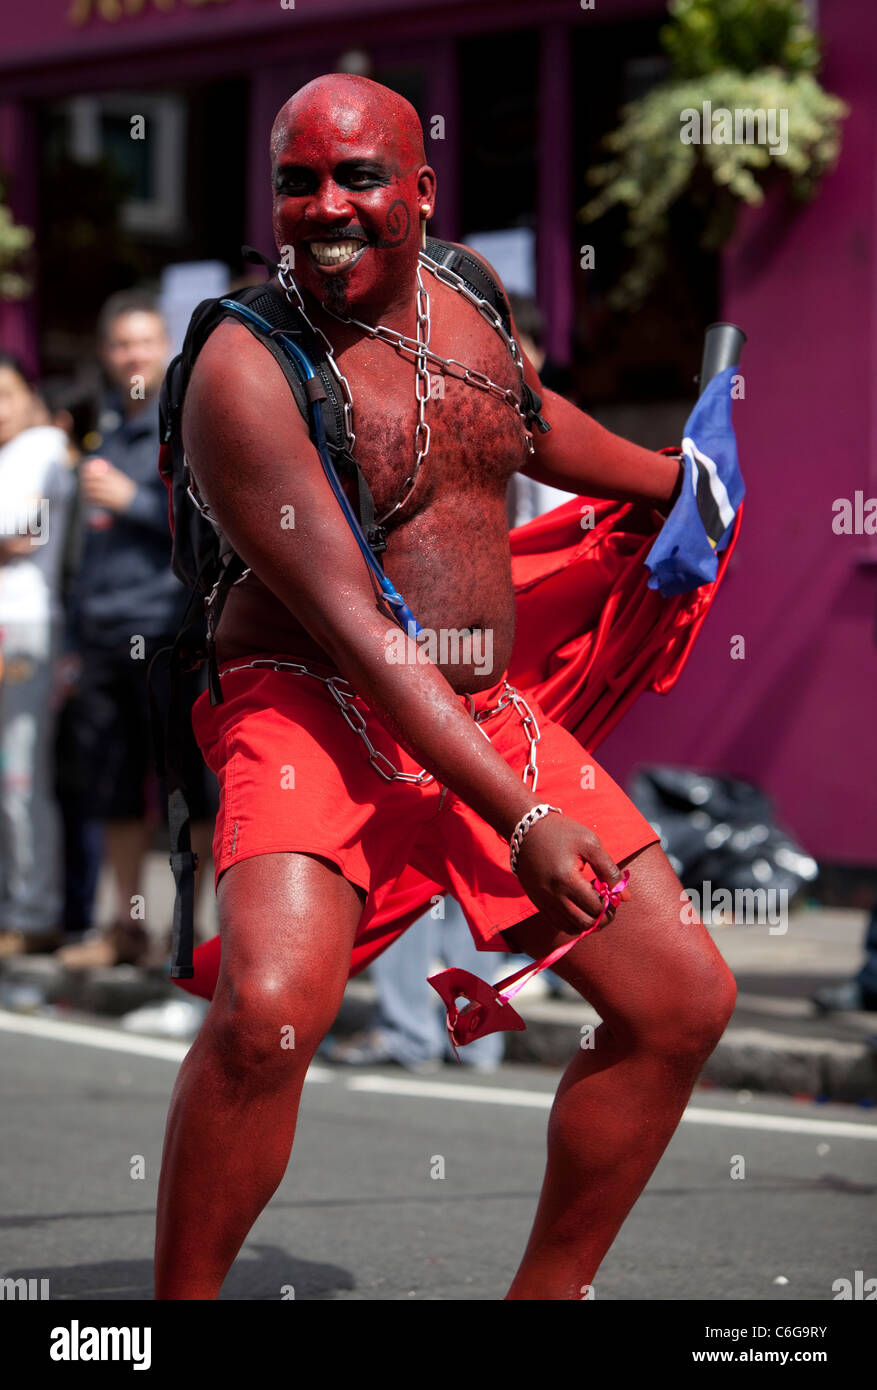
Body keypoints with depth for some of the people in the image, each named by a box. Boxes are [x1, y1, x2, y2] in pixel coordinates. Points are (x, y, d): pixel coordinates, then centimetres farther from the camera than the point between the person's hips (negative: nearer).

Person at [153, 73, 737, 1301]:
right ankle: (182, 1304, -12)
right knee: (270, 1010, -32)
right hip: (313, 710, -7)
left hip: (487, 717, 7)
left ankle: (546, 1292, 18)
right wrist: (519, 816, -26)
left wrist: (676, 482, 46)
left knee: (684, 999, 2)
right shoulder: (250, 370, -15)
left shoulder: (461, 308, 7)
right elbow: (350, 624, -21)